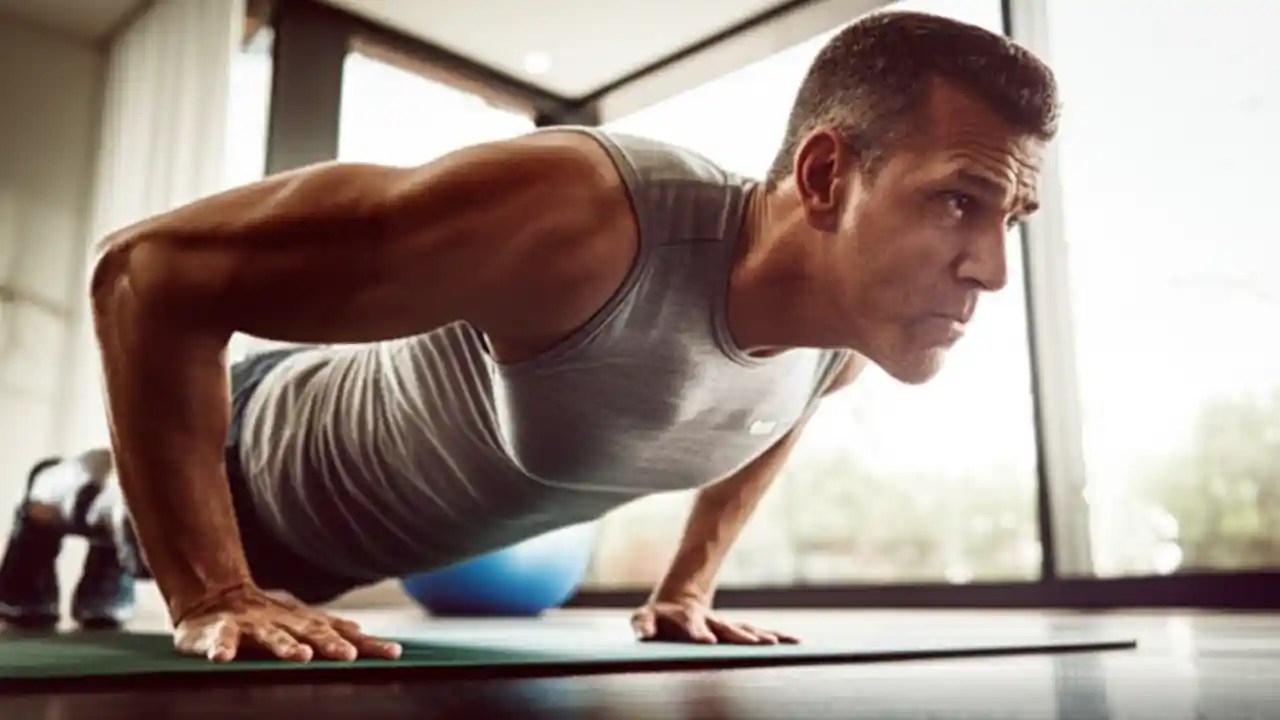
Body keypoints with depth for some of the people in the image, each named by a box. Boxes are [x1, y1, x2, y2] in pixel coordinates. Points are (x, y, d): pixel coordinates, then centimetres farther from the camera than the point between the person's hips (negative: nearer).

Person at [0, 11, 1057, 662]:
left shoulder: (851, 334, -20)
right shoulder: (581, 216, -45)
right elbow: (151, 265, -38)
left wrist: (689, 588, 4)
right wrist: (210, 601, -37)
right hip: (257, 464, -6)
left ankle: (89, 501, 66)